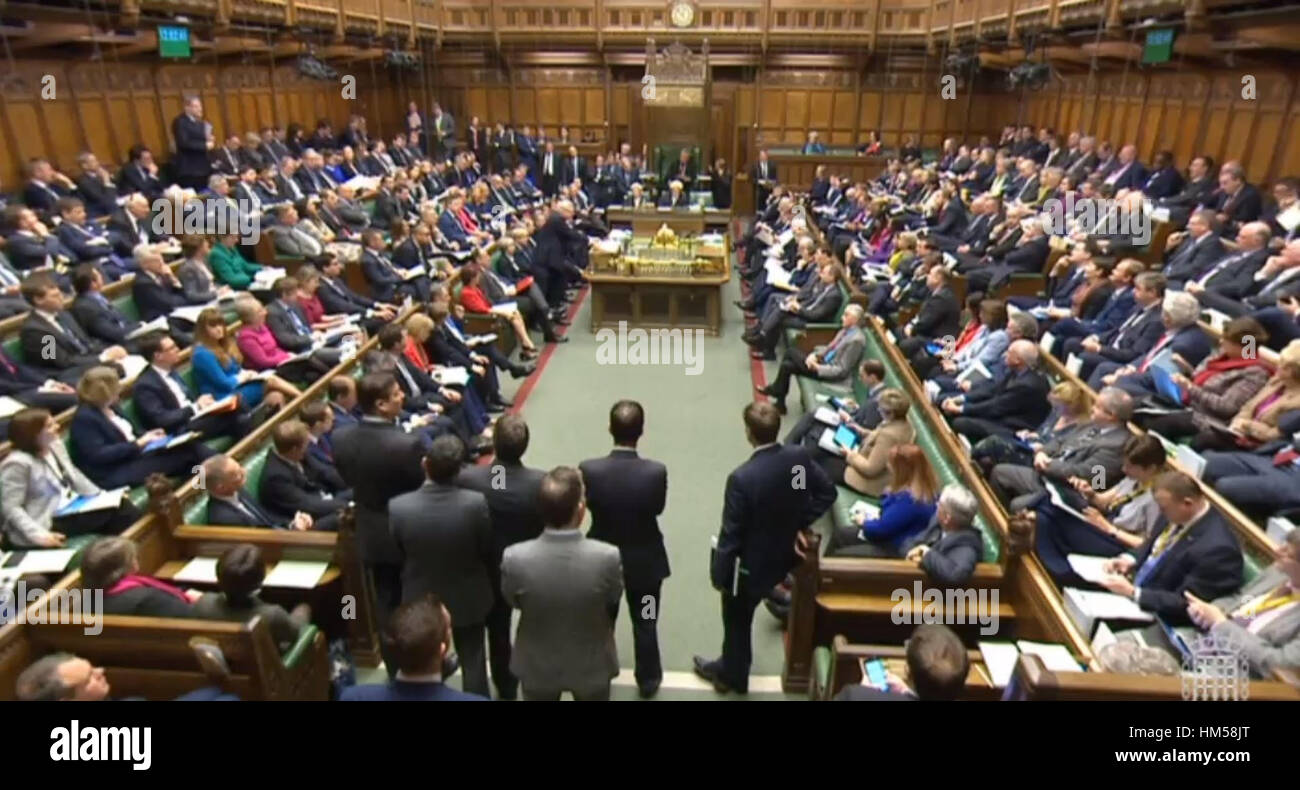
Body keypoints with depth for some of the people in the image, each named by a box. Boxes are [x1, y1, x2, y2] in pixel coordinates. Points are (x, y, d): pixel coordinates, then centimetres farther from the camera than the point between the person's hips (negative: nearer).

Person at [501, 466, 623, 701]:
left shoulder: (514, 558, -30)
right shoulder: (608, 557, -32)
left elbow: (513, 601, -8)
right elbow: (613, 600, -10)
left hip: (537, 666, 1)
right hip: (591, 665, 0)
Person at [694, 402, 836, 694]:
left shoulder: (742, 478, -33)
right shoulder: (799, 456, -15)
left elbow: (731, 534, -23)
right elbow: (827, 492, -1)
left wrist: (718, 573, -9)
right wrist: (800, 522, 4)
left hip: (750, 565, -7)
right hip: (784, 556, 7)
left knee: (736, 622, 21)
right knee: (741, 618, 30)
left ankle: (732, 676, 46)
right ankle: (730, 668, 51)